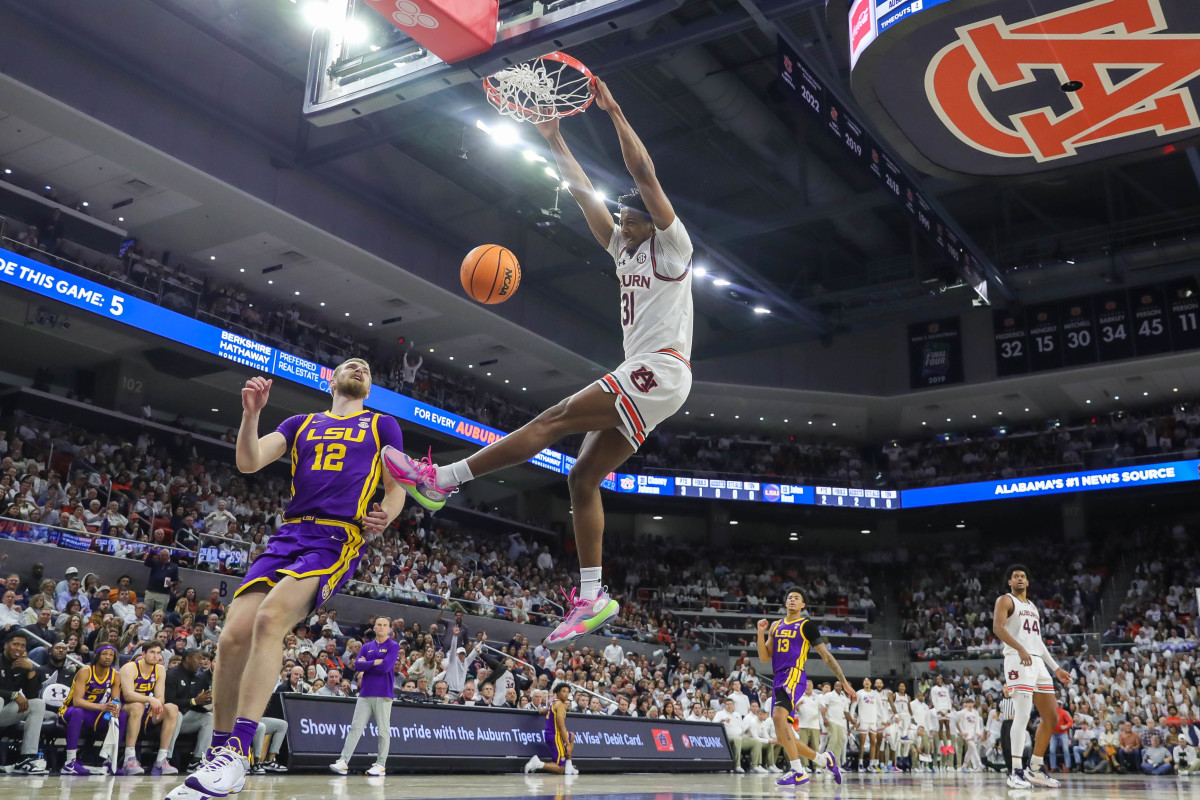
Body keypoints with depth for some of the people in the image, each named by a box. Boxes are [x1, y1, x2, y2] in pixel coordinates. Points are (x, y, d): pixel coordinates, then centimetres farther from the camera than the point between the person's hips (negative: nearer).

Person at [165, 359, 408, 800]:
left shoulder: (382, 425, 18)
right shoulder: (301, 424, 24)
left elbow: (396, 489, 12)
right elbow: (248, 462, 10)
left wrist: (382, 519, -11)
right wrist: (251, 412, -7)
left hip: (338, 539, -4)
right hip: (288, 535, 4)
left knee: (270, 619, -29)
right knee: (233, 636, -13)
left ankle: (237, 753, -30)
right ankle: (217, 758, 0)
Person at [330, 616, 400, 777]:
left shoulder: (393, 646, 0)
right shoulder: (367, 647, 14)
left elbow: (385, 667, -13)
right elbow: (357, 666, 1)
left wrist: (366, 665, -3)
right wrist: (375, 662, -10)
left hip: (383, 694, -4)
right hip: (365, 693, 4)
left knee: (383, 730, 1)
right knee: (356, 727, -1)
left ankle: (381, 765, 6)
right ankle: (343, 762, -4)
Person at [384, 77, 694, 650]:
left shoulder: (672, 244, 2)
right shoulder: (624, 249, 24)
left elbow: (644, 173, -9)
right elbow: (584, 195, 25)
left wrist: (611, 109, -6)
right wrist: (556, 141, 22)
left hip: (661, 368, -9)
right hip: (642, 378, 9)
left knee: (558, 418, -20)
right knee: (583, 477, 1)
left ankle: (441, 479, -25)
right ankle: (592, 597, -1)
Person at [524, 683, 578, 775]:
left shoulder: (553, 703, 16)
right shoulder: (560, 704, -12)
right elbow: (561, 726, -19)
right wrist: (568, 745, -18)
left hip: (548, 735, 9)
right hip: (555, 736, -9)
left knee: (572, 737, 33)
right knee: (560, 770, -7)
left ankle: (569, 767, 22)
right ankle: (538, 764, -22)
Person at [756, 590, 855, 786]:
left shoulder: (807, 625, 4)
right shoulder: (776, 625, 20)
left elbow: (826, 656, 4)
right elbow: (764, 658, 16)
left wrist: (845, 684, 1)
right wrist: (761, 632, 1)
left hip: (795, 676, -7)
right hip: (778, 679, 7)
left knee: (779, 714, -32)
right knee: (783, 738, 7)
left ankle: (798, 772, -27)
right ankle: (823, 759, 26)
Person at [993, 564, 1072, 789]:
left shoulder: (1033, 608, 26)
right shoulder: (1005, 600, 2)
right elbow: (997, 627, -14)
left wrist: (1056, 668, 21)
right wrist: (1020, 648, -27)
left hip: (1038, 662, 8)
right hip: (1018, 661, -8)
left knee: (1051, 717, 7)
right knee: (1022, 715, -16)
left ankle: (1035, 768, 16)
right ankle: (1016, 771, -14)